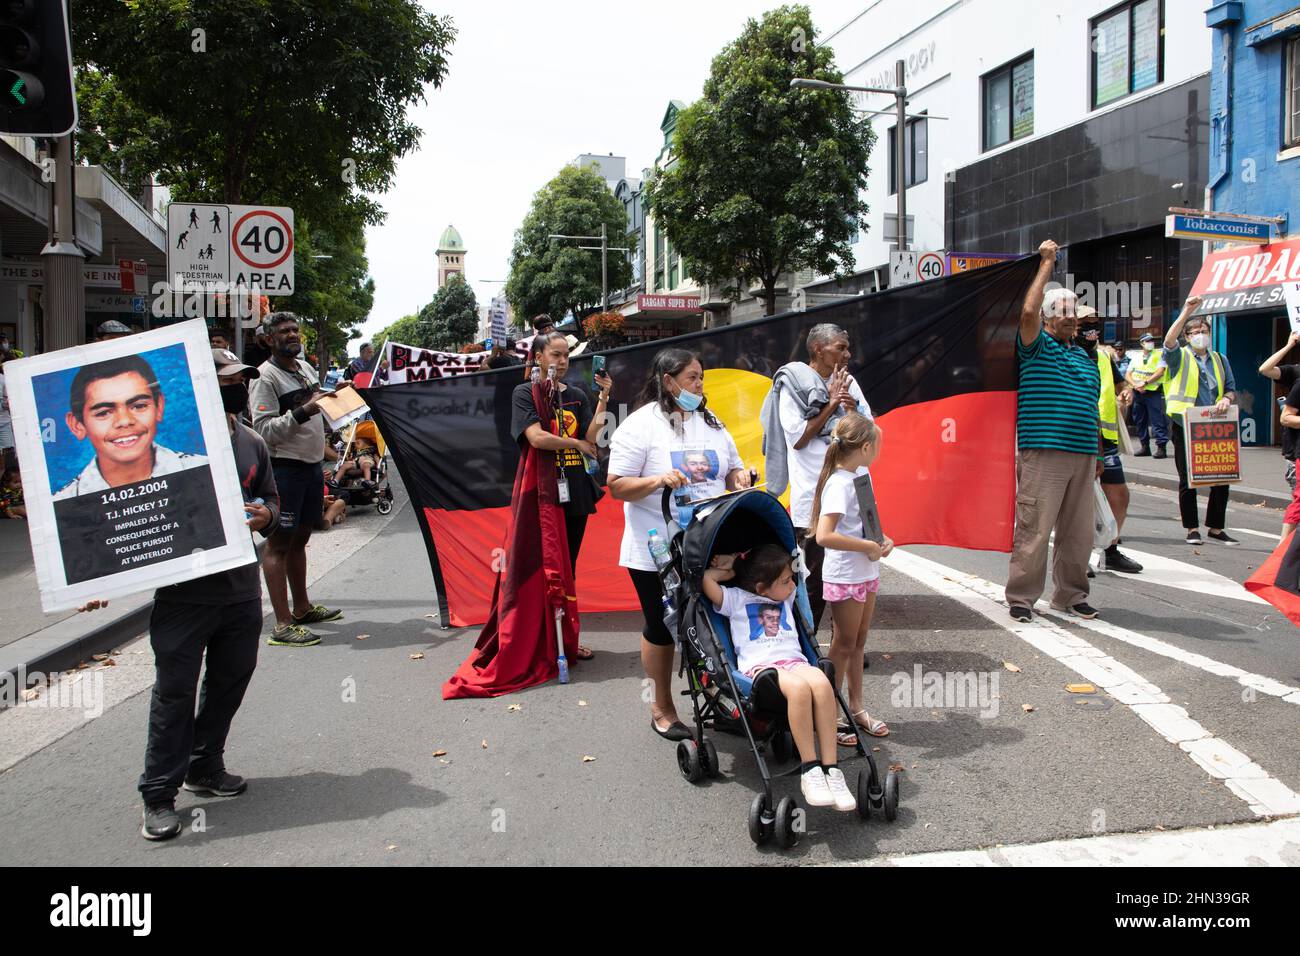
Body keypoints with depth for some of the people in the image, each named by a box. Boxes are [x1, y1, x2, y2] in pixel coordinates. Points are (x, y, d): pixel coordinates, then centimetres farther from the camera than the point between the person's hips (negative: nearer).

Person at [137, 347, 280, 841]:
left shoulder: (252, 442, 10)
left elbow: (270, 496, 20)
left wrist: (265, 514, -1)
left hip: (242, 587, 6)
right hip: (184, 590, -6)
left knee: (230, 681, 16)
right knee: (175, 691, 0)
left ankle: (205, 766, 35)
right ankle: (159, 794, 11)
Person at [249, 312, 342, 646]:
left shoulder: (306, 367, 13)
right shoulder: (266, 377, -12)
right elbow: (264, 429, -19)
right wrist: (301, 413, -28)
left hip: (312, 464, 8)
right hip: (284, 466, -8)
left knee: (299, 539, 18)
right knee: (279, 543, -5)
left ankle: (302, 608, 30)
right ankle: (283, 624, -5)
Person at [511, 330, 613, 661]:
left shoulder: (577, 395, 12)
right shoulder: (524, 392, -1)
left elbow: (590, 438, 0)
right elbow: (537, 438, -15)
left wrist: (603, 398, -8)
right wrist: (577, 444, -4)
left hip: (575, 493, 5)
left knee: (569, 567, 11)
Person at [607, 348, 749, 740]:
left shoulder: (711, 423, 12)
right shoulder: (640, 425, -8)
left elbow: (731, 470, 19)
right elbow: (617, 486, -11)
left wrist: (739, 476, -4)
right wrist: (656, 480, -27)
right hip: (657, 552, -5)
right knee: (661, 626, 7)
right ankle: (662, 708, 23)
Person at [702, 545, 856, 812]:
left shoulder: (786, 597, 27)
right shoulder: (736, 599, 12)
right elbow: (705, 579, 0)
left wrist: (736, 562, 21)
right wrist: (729, 571, 17)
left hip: (793, 661, 5)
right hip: (759, 666, -5)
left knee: (821, 682, -33)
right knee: (799, 688, -38)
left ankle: (831, 768, -33)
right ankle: (809, 772, -32)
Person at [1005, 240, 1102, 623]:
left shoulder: (1084, 357, 20)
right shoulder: (1037, 347, 2)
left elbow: (1091, 407, 24)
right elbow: (1028, 311, -17)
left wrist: (1098, 453, 22)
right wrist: (1047, 264, -7)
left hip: (1082, 456, 7)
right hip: (1043, 456, -7)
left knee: (1078, 532, 11)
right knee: (1033, 530, -6)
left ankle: (1071, 595, 23)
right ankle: (1021, 597, 3)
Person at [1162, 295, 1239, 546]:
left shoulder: (1220, 359, 17)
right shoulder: (1180, 357, 3)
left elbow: (1232, 388, 15)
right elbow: (1169, 341, -19)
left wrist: (1227, 399, -9)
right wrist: (1186, 312, -27)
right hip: (1184, 426, -4)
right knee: (1187, 479, 2)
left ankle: (1215, 527, 15)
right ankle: (1192, 528, 12)